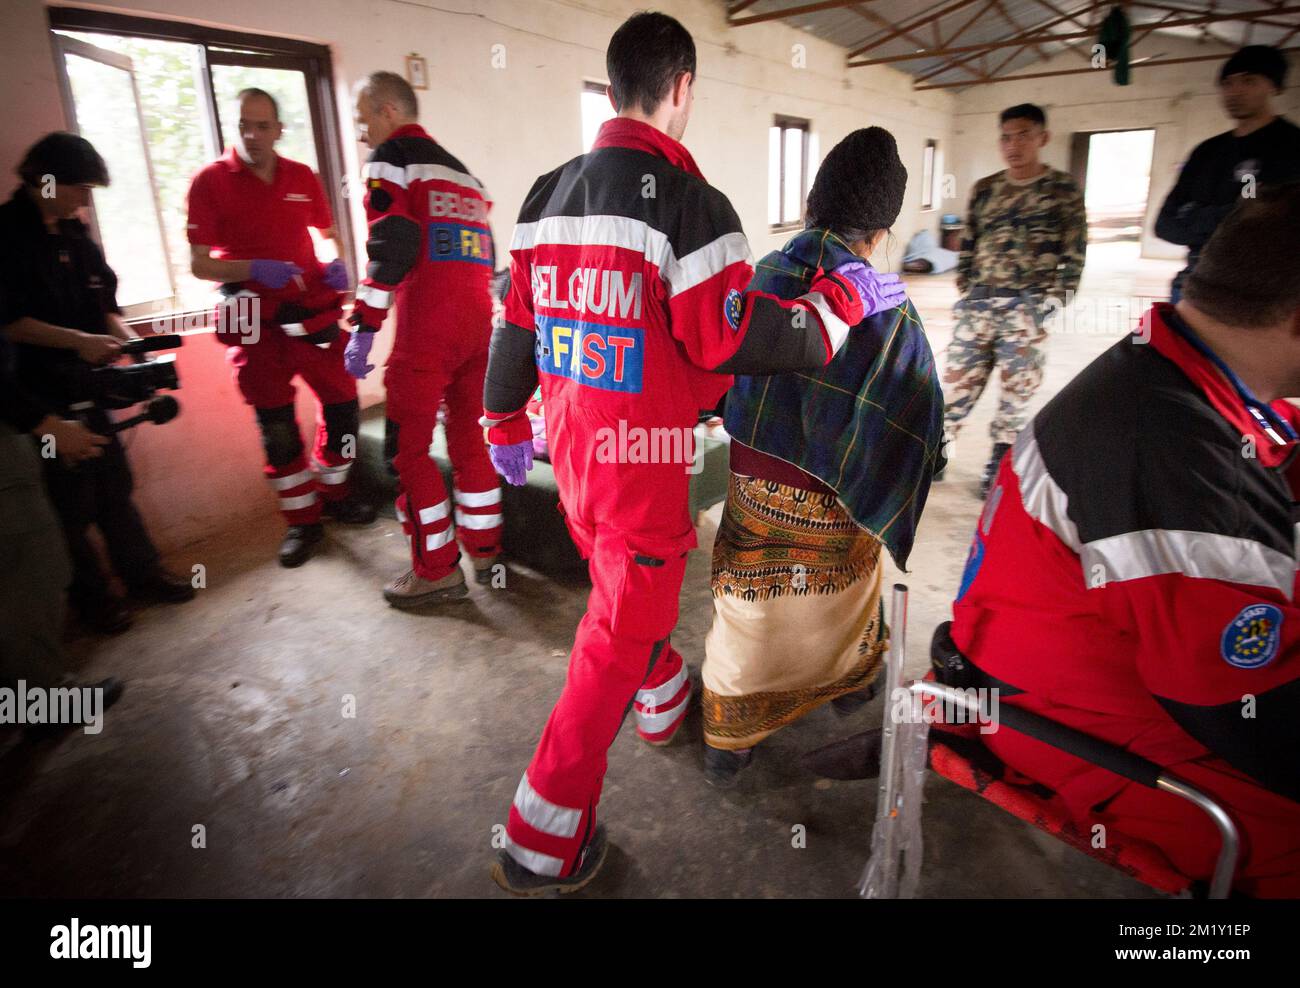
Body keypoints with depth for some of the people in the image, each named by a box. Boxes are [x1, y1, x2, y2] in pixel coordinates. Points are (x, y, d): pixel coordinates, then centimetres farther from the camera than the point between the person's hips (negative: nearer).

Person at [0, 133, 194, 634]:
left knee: (113, 482, 12)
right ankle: (90, 595, 17)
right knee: (71, 497, 2)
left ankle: (141, 573, 24)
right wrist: (77, 340, -22)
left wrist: (127, 338, -3)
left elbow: (104, 303, 14)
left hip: (86, 385, 6)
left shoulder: (74, 235, 10)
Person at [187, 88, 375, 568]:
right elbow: (199, 264, -5)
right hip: (256, 322, -3)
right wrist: (254, 268, -23)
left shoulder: (302, 177, 5)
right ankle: (302, 520, 17)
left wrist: (337, 263, -3)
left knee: (343, 404, 5)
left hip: (312, 309, 3)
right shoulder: (210, 180, -4)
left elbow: (329, 233, 20)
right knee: (277, 425, 3)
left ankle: (334, 493, 28)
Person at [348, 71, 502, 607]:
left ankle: (437, 569, 6)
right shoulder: (461, 170, 25)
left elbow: (392, 245, -12)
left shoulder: (392, 156, 2)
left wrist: (365, 326, -11)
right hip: (478, 320, 8)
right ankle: (485, 549, 25)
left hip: (426, 323, -8)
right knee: (469, 436, 16)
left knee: (407, 444, 1)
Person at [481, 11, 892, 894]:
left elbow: (519, 319, 10)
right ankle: (546, 844, 15)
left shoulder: (551, 192, 6)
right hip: (643, 463, -7)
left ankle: (664, 702, 53)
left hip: (571, 447, 8)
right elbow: (733, 342, -18)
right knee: (622, 631, 5)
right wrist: (842, 299, -4)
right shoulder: (685, 198, -16)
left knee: (619, 583, 27)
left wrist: (506, 424, 21)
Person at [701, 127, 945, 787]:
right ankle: (849, 685, 52)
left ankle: (726, 747, 25)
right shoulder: (884, 308, -19)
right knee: (842, 594, 26)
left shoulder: (761, 275, -6)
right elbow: (916, 420, -17)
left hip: (751, 488, 3)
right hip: (831, 506, -2)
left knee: (746, 609, 15)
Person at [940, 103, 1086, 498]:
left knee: (1017, 388, 3)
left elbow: (1074, 254, 0)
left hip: (1027, 307, -2)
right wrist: (965, 291, 5)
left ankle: (998, 465, 14)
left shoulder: (1063, 189, 2)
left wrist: (1052, 302, -7)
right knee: (957, 380, 3)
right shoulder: (984, 189, 10)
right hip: (977, 303, 2)